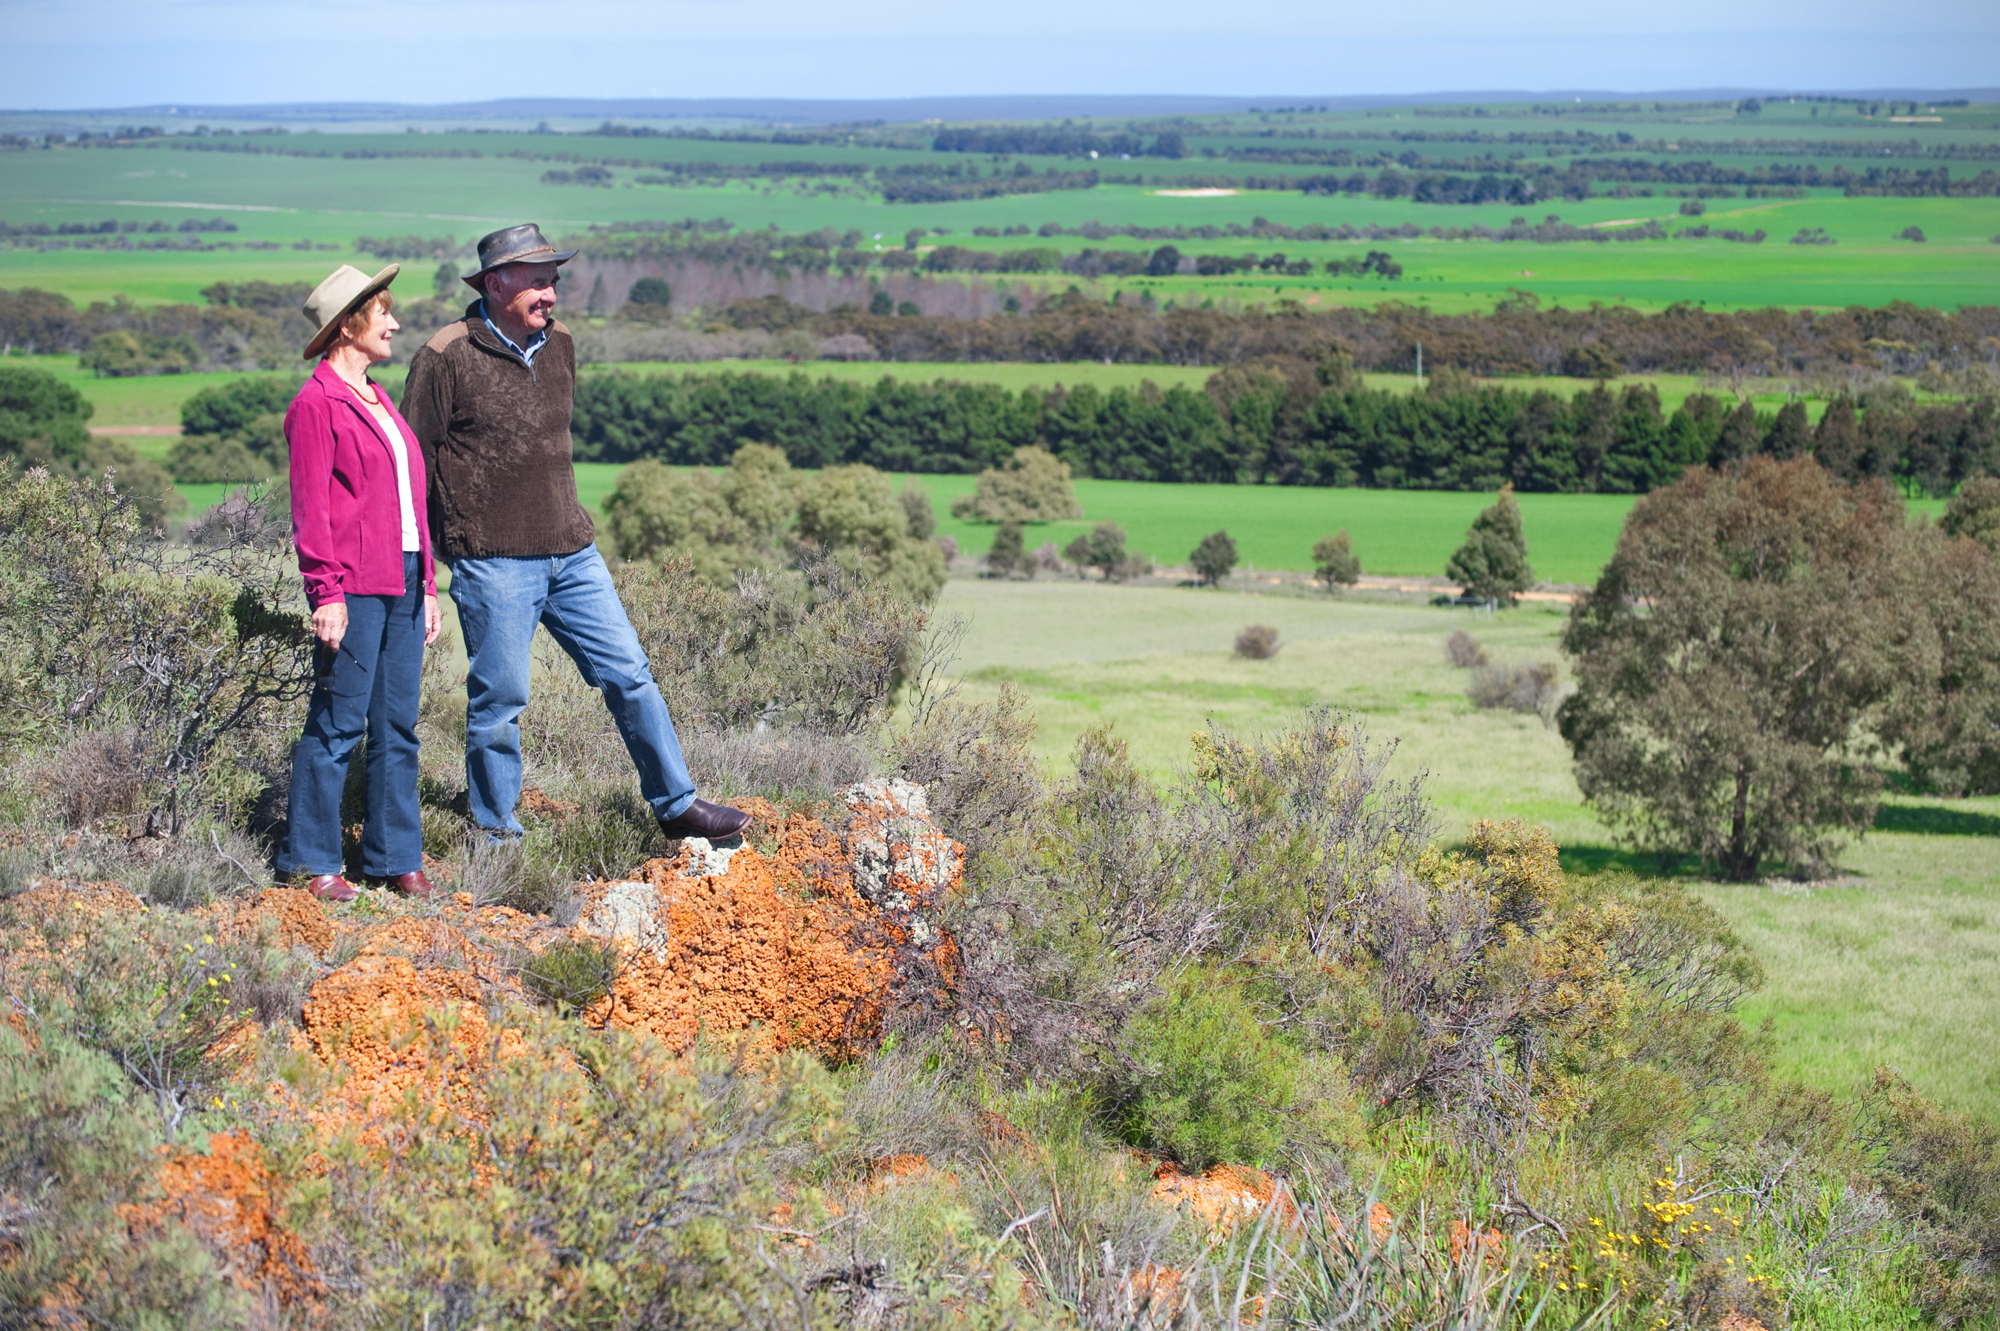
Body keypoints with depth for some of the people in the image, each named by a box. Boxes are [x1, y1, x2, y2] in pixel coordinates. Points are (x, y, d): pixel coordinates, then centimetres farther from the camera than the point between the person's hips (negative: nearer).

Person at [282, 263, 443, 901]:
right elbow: (310, 507, -11)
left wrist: (426, 586, 18)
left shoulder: (378, 400, 19)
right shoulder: (317, 403, -7)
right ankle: (312, 860, 3)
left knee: (397, 725, 9)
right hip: (355, 588, -8)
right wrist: (326, 592, -16)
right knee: (338, 723, -4)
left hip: (403, 583, 8)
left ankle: (395, 856, 14)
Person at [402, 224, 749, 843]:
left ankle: (677, 806, 14)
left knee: (629, 675, 5)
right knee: (499, 700, 1)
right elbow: (411, 459, -5)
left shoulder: (558, 344, 11)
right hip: (493, 562, -6)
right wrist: (437, 545, -4)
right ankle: (497, 835, 14)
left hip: (571, 553, 6)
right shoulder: (446, 357, -10)